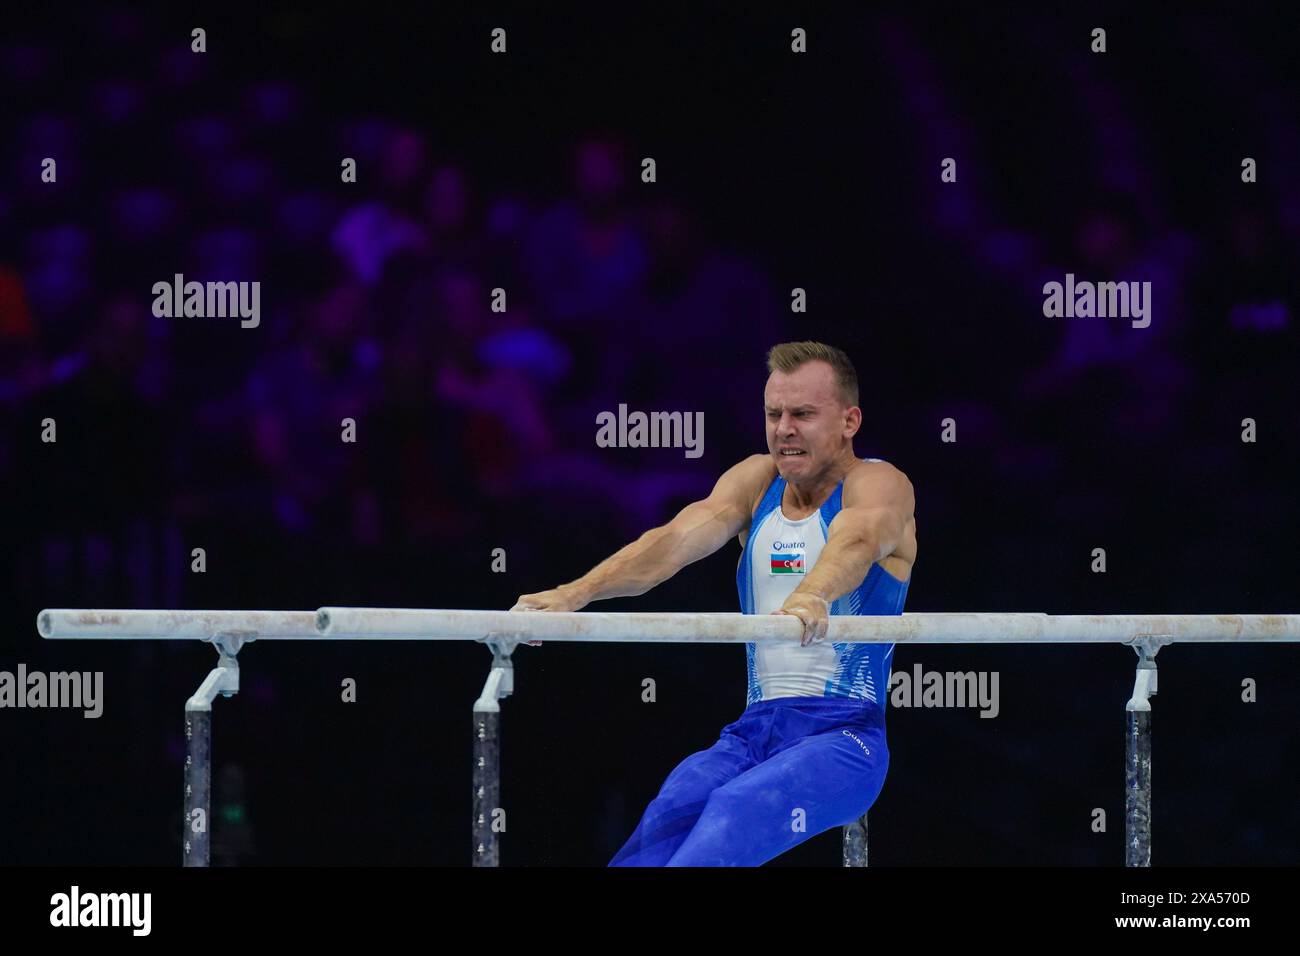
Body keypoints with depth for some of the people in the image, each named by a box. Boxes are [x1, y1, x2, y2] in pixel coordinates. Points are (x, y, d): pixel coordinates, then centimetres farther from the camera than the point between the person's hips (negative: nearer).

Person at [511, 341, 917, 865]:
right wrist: (574, 593, -19)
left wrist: (812, 595, -52)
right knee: (669, 813, -27)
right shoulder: (755, 480, 14)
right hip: (755, 729, 5)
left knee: (738, 813, -35)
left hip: (843, 736, -5)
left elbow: (856, 543, -27)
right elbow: (677, 539, -1)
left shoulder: (879, 486, -3)